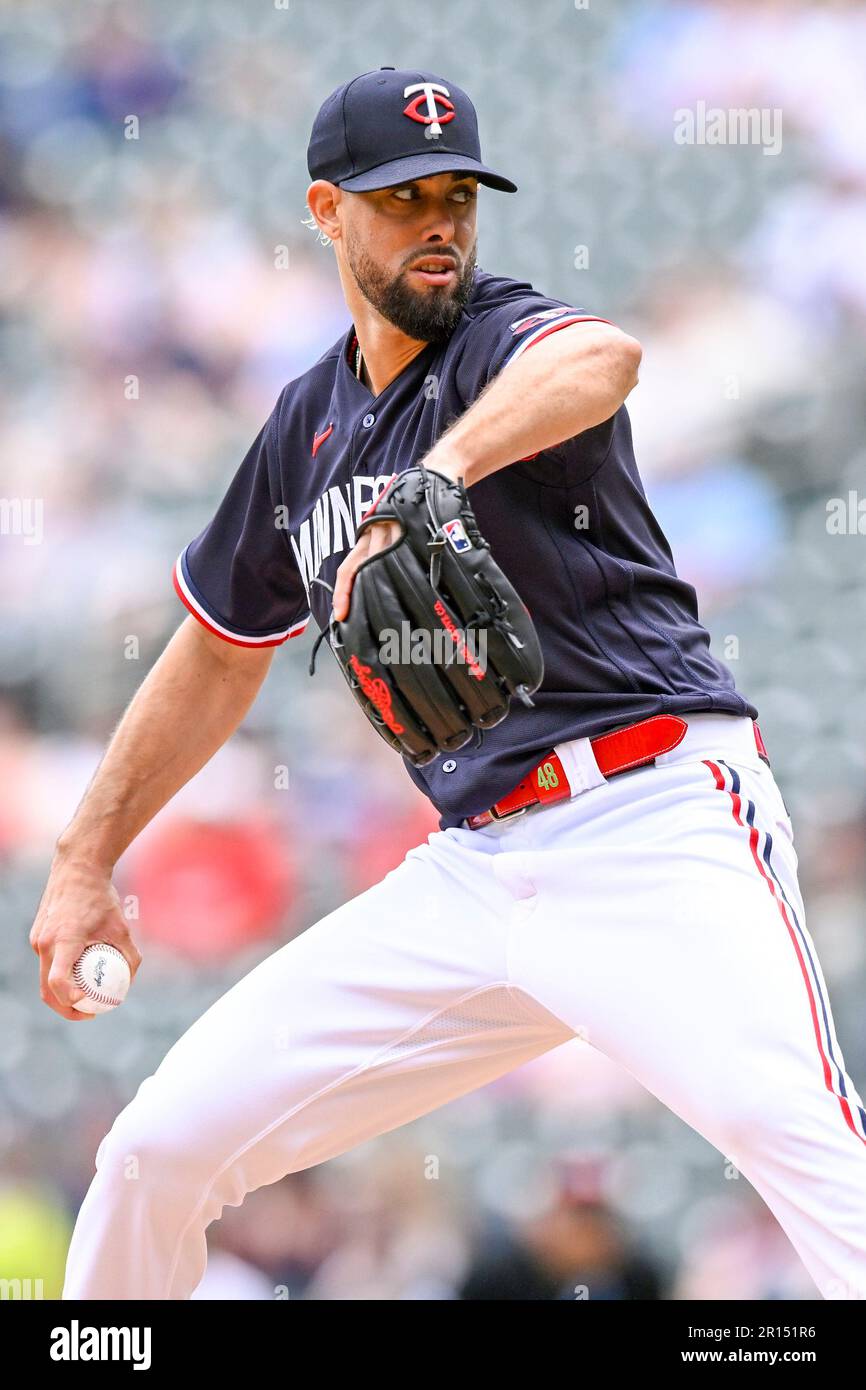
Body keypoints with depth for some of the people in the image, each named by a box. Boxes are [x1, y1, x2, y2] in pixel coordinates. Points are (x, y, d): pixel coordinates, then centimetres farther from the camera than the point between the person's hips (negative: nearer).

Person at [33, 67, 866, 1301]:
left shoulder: (500, 336, -3)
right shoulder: (309, 425, 16)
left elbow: (602, 359, -30)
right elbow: (221, 654, 30)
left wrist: (432, 481, -49)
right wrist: (84, 865, 27)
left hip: (658, 823, -6)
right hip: (475, 867, 6)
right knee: (160, 1153, 4)